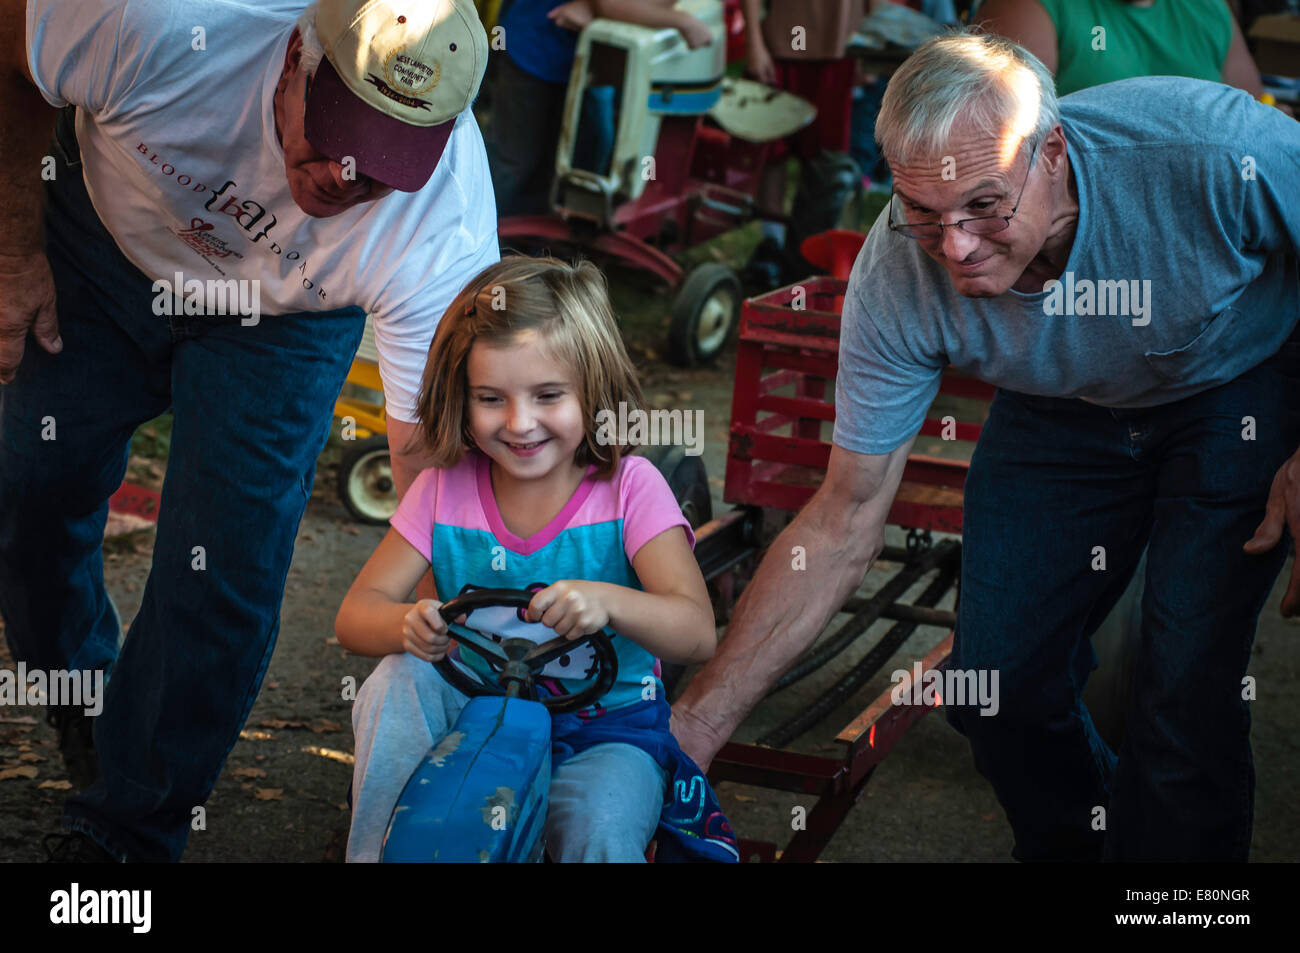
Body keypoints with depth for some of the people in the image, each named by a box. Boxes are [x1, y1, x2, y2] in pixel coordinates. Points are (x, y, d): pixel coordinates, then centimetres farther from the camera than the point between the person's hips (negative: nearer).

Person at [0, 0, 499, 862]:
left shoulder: (446, 233, -38)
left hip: (280, 323, -1)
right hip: (108, 234, 2)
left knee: (223, 579, -9)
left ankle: (128, 829, 13)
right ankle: (76, 697, 40)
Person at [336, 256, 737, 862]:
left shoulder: (630, 488, -10)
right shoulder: (445, 490, -2)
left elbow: (697, 634, -19)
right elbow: (355, 615, -5)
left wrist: (607, 602, -41)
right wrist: (408, 625, -30)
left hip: (606, 727, -3)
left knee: (596, 830, -33)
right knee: (399, 679, -25)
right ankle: (379, 853, -12)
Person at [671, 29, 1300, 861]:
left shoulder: (1212, 151, -38)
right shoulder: (898, 276, -28)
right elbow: (843, 525, -20)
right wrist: (699, 723, -21)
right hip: (1060, 410, 3)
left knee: (1185, 695, -15)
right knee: (996, 685, 0)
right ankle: (1069, 846, 32)